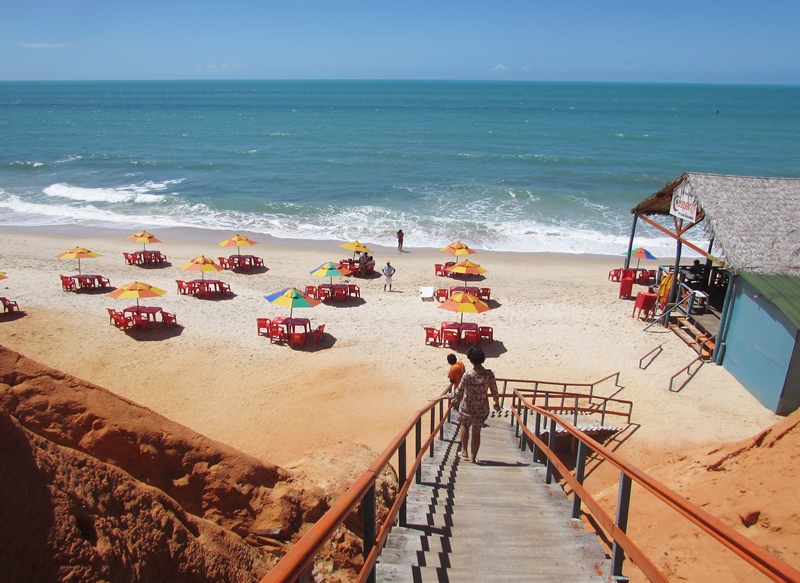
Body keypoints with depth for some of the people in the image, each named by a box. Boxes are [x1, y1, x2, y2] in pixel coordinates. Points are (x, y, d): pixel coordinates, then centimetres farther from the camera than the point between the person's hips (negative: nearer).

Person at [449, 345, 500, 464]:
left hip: (467, 408, -1)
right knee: (476, 432, 19)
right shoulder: (489, 374, -18)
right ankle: (473, 457, 26)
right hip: (482, 409, 1)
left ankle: (464, 451, 34)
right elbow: (494, 391, -7)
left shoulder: (467, 375, -25)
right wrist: (497, 402, 12)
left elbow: (458, 394, -19)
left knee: (465, 425, 28)